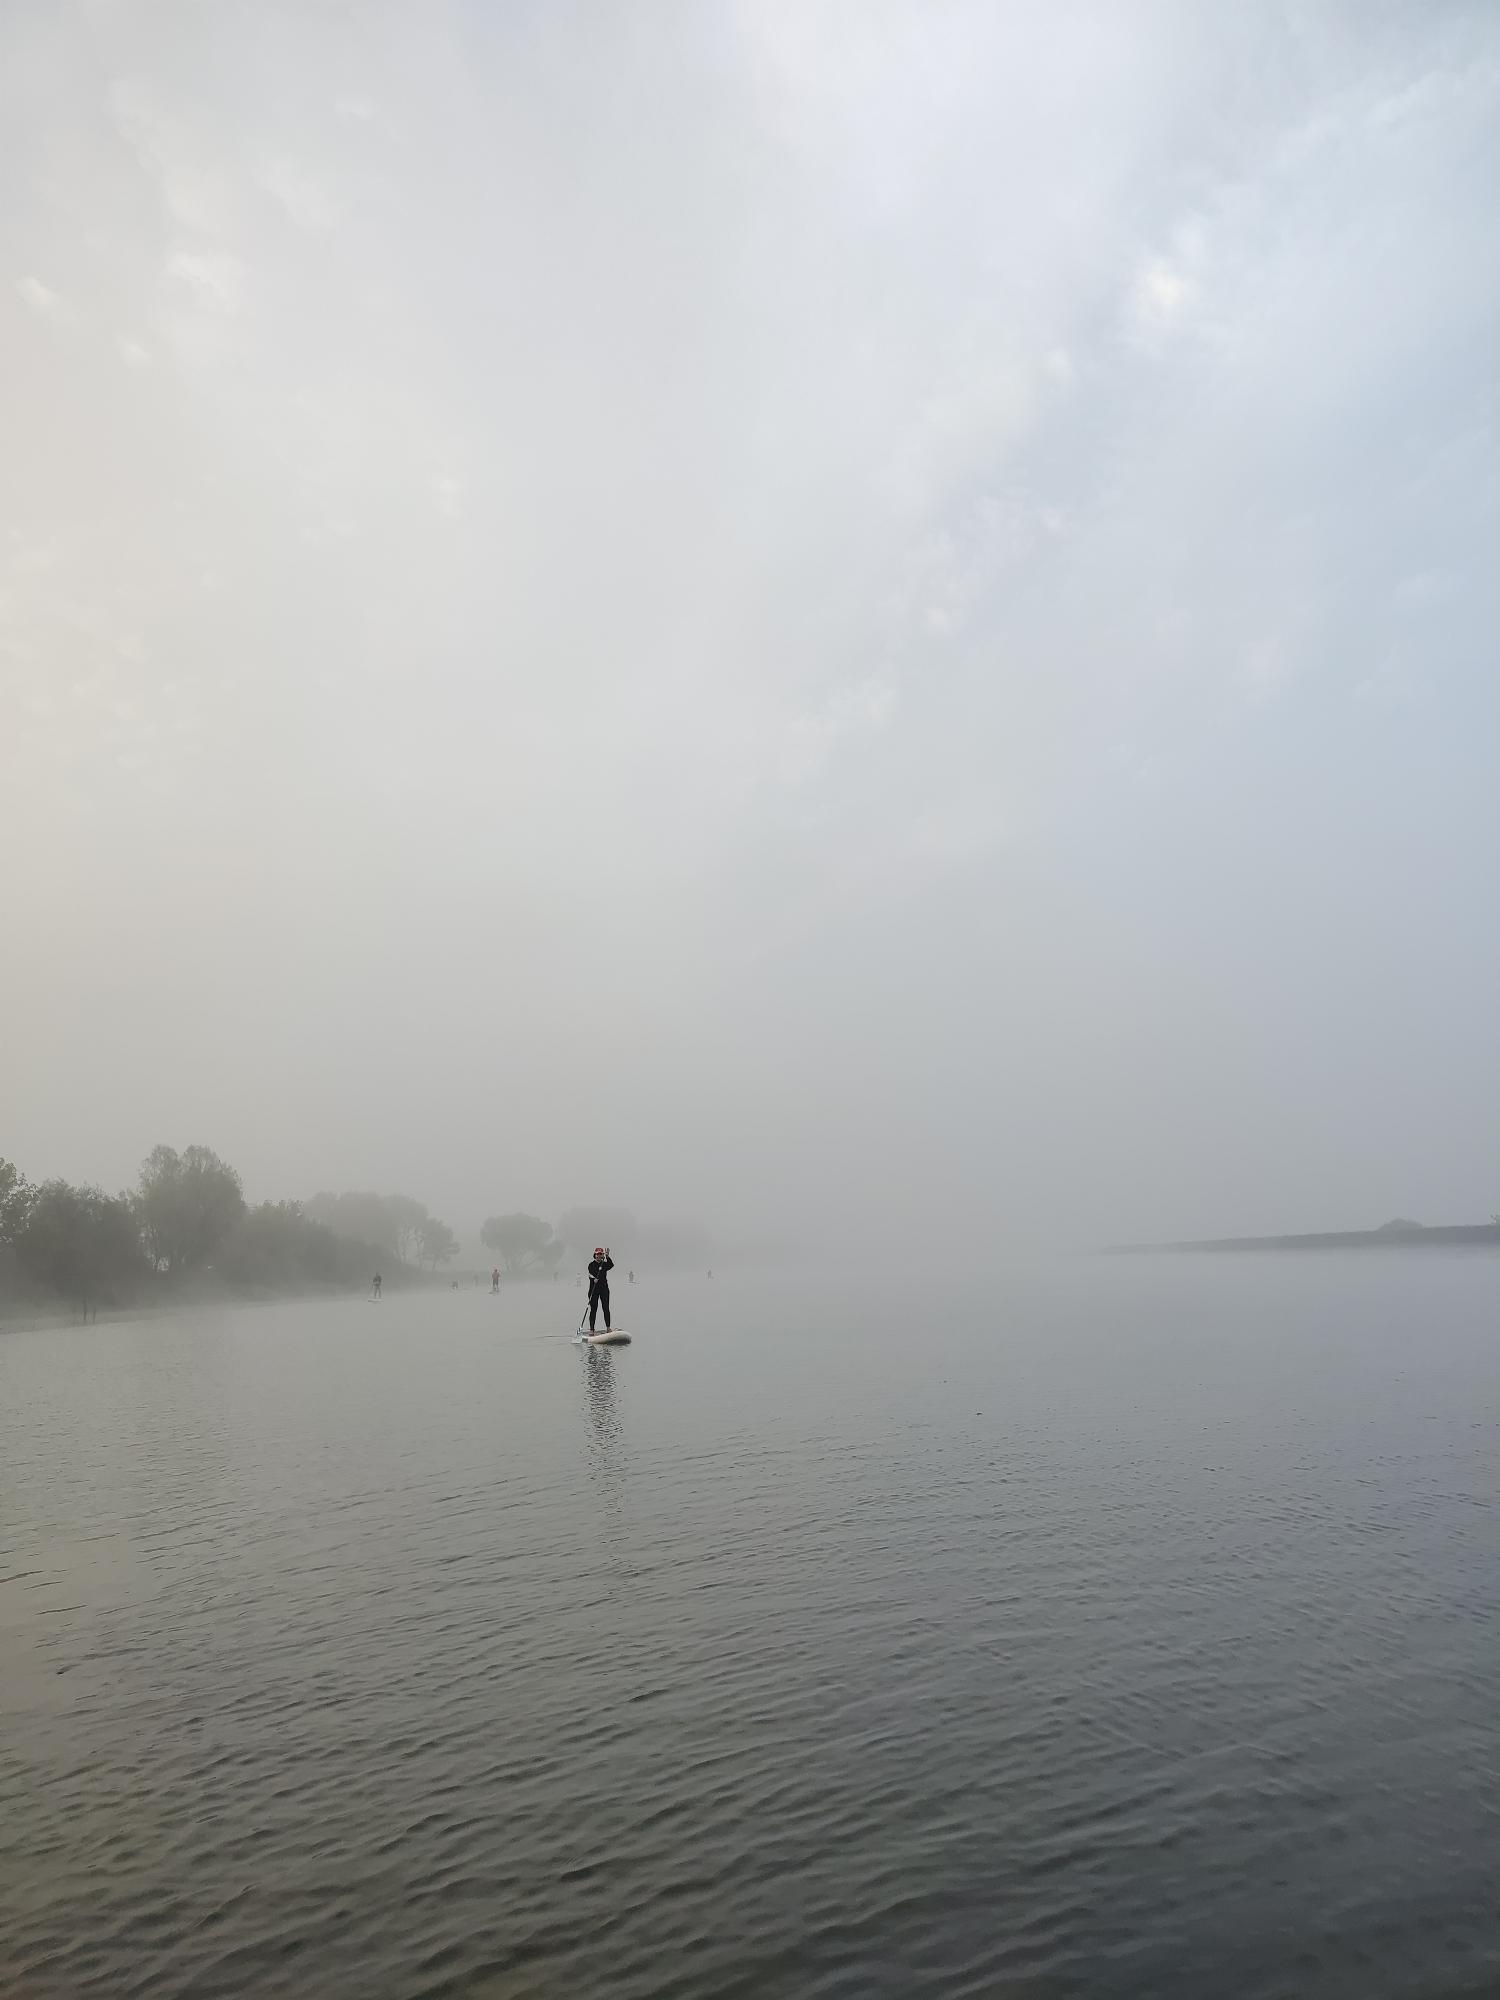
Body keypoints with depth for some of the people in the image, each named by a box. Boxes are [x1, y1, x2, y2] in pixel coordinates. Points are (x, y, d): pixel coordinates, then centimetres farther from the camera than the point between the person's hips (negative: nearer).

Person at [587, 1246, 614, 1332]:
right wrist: (594, 1279, -33)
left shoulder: (605, 1264, 6)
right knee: (593, 1309, -2)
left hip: (604, 1288, 2)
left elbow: (611, 1265, -16)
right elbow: (591, 1274, -12)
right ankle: (591, 1329, 1)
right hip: (594, 1289, -2)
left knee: (606, 1308, 2)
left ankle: (608, 1327, 10)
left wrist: (607, 1257, -29)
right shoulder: (591, 1265, 2)